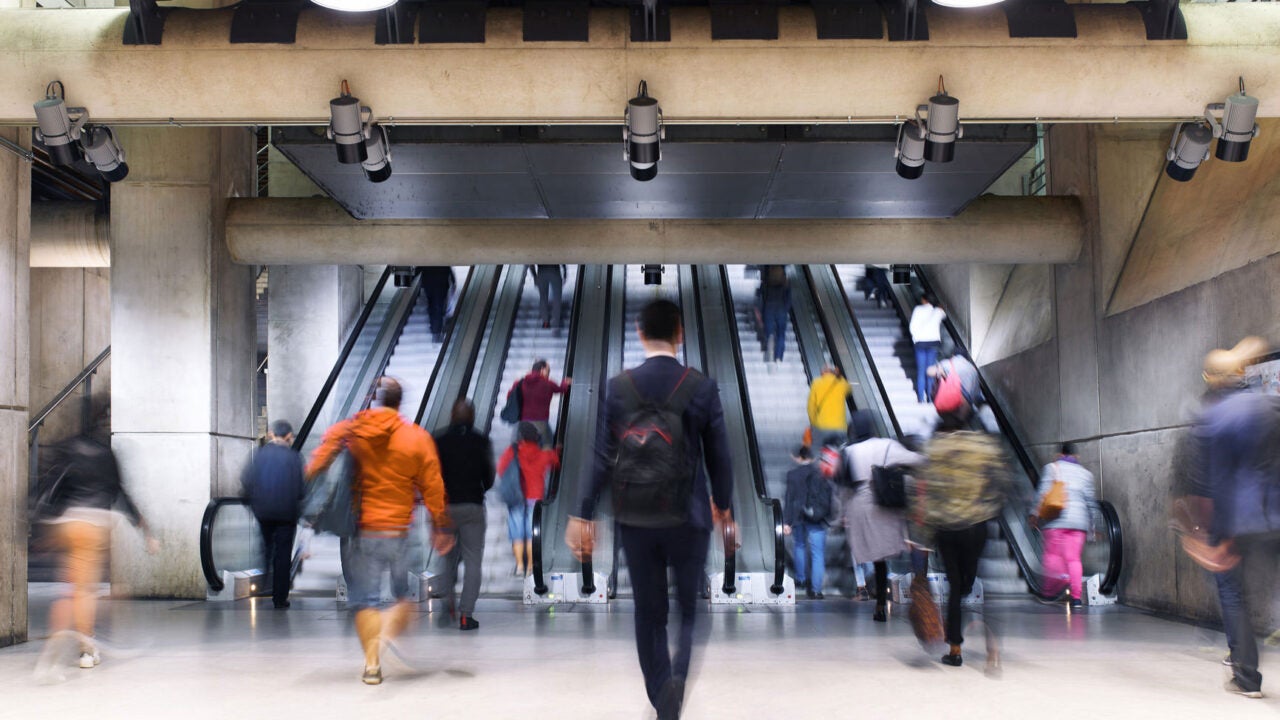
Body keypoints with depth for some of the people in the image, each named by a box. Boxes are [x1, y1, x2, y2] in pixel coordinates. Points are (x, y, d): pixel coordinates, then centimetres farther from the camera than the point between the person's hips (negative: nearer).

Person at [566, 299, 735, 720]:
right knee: (691, 608, 13)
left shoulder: (619, 387, -5)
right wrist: (724, 509, 13)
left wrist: (583, 515, 1)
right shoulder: (703, 388, -7)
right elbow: (718, 458, -2)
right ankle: (677, 676, -13)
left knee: (649, 613, 13)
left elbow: (603, 457, -6)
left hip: (636, 517, 1)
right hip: (689, 515, -1)